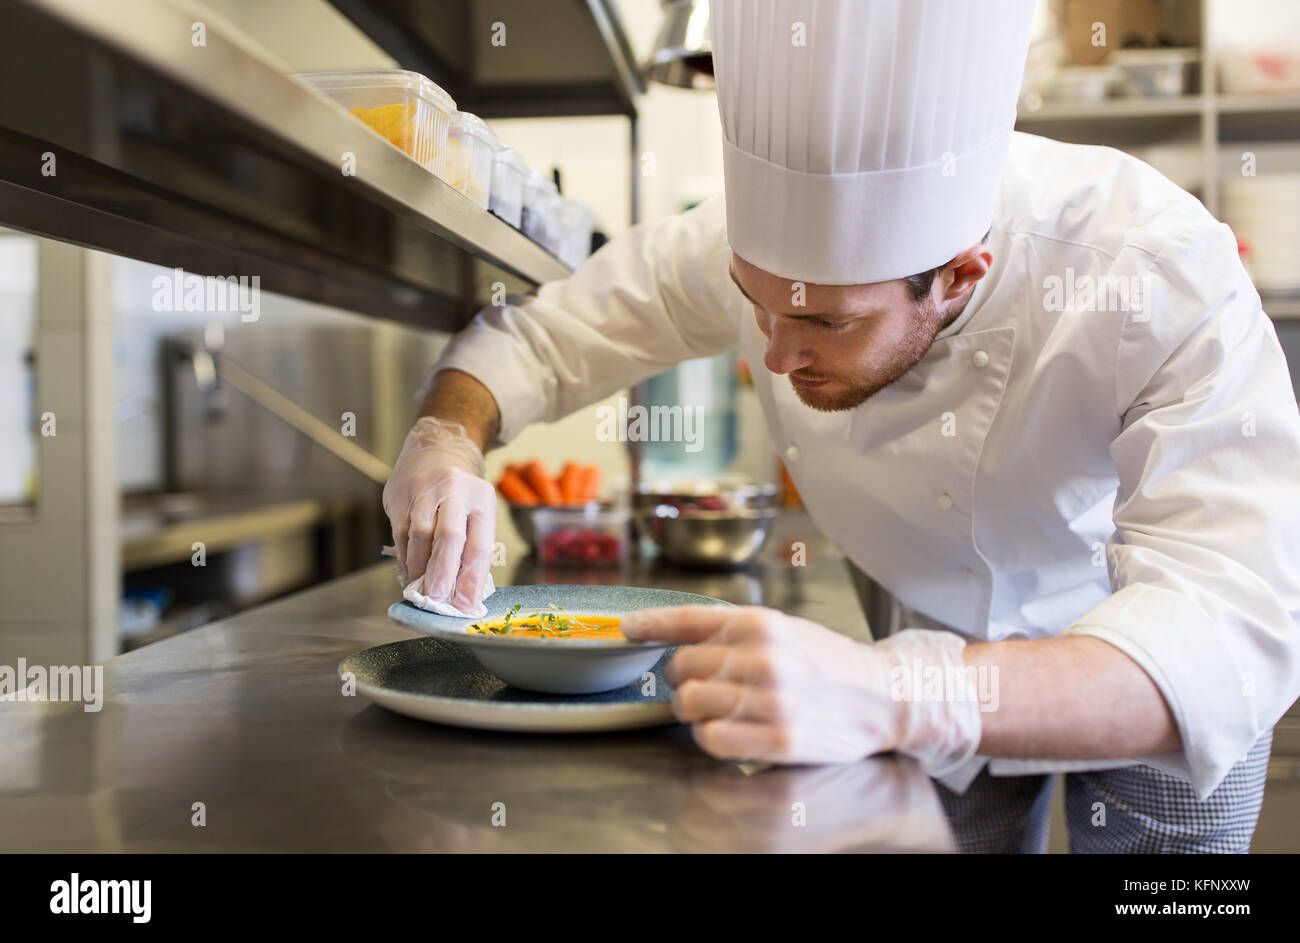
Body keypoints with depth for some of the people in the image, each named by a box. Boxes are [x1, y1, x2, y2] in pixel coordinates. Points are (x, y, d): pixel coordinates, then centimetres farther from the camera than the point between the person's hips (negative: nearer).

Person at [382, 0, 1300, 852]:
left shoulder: (1162, 275, -38)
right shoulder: (759, 236, -27)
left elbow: (1226, 634, -48)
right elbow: (536, 335, -13)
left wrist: (891, 693, -65)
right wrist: (446, 438, -35)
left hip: (1156, 664, -2)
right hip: (950, 630, 3)